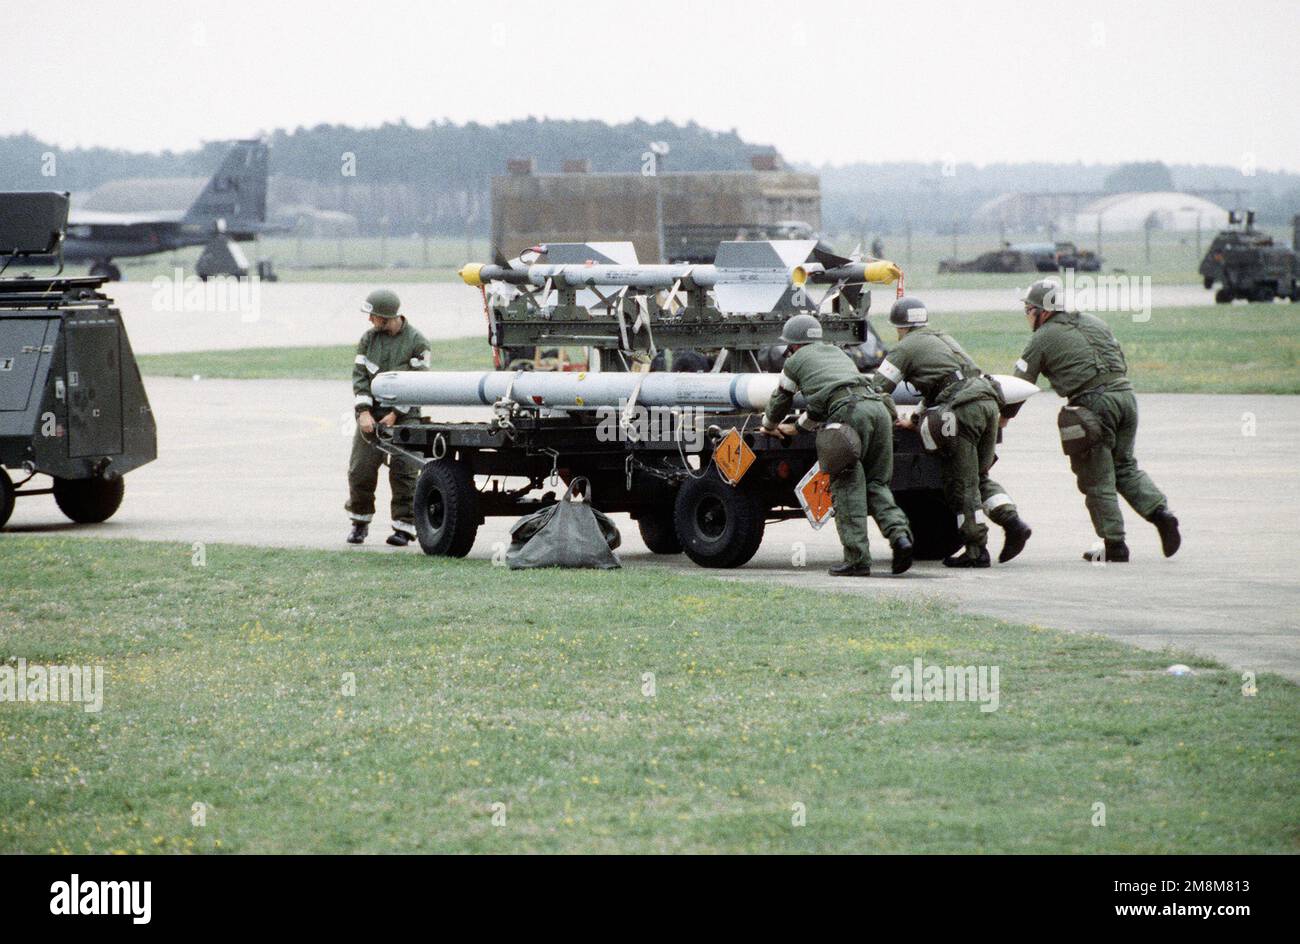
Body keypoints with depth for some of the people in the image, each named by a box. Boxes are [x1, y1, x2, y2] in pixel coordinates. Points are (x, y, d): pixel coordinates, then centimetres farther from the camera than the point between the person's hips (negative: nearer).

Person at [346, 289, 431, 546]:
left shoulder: (416, 342, -6)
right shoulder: (368, 339, 7)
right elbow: (359, 376, 3)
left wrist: (395, 415, -12)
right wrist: (364, 412, -10)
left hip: (404, 416, -4)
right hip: (371, 415, 4)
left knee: (404, 472, -8)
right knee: (360, 470, 0)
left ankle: (404, 527, -2)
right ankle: (360, 522, 17)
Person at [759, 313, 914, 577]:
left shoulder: (794, 362, 23)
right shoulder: (837, 353, 39)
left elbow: (780, 400, 37)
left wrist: (770, 427, 57)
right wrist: (798, 427, 62)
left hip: (849, 413, -5)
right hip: (878, 405, 5)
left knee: (847, 487, -1)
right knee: (876, 483, 13)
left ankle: (857, 558, -9)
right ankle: (899, 533, -11)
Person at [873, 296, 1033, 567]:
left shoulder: (905, 348, 9)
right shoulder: (943, 339, 32)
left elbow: (878, 389, 9)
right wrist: (915, 420, 43)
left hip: (962, 410, -7)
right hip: (989, 401, 7)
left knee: (961, 484, -1)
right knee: (980, 476, 18)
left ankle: (976, 550, -2)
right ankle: (1012, 520, -2)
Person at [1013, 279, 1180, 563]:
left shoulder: (1042, 339, 4)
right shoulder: (1095, 323, 21)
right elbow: (1122, 363, 22)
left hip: (1093, 403, -6)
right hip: (1125, 392, 6)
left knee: (1097, 478, 4)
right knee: (1124, 465, 20)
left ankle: (1114, 544, 6)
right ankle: (1160, 511, 2)